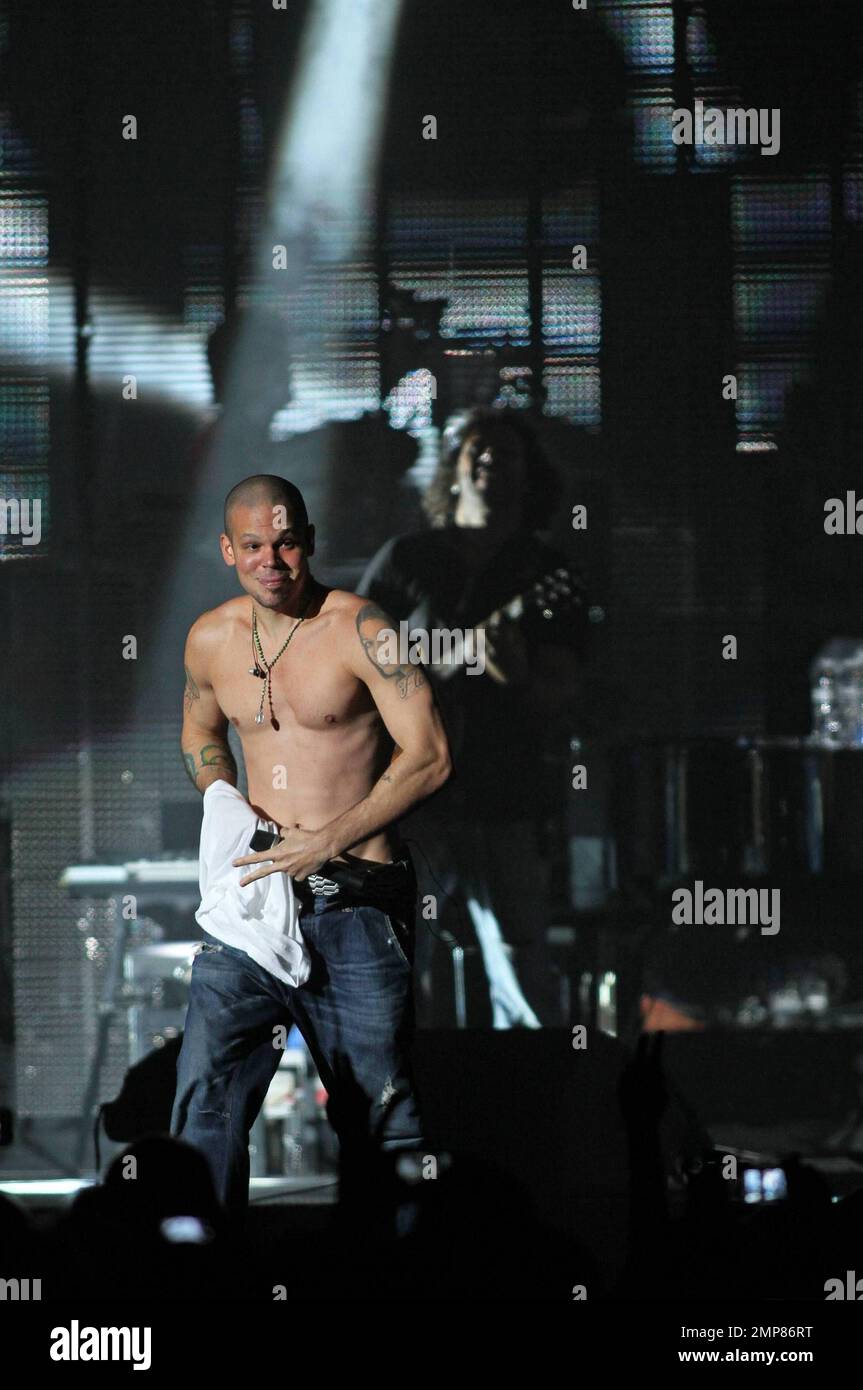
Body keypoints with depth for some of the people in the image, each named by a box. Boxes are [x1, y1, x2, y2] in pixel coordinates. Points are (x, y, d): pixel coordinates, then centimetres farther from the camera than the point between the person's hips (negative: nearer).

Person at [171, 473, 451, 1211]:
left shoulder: (358, 630, -10)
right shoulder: (211, 639, 7)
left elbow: (428, 756, -16)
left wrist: (330, 840, -20)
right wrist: (224, 807, 7)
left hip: (356, 895, -4)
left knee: (377, 1098, 4)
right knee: (207, 1082, -11)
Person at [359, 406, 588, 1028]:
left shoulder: (549, 579, 9)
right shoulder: (407, 559, 10)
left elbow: (564, 693, 0)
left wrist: (519, 679, -23)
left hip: (505, 807, 0)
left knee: (528, 996, -2)